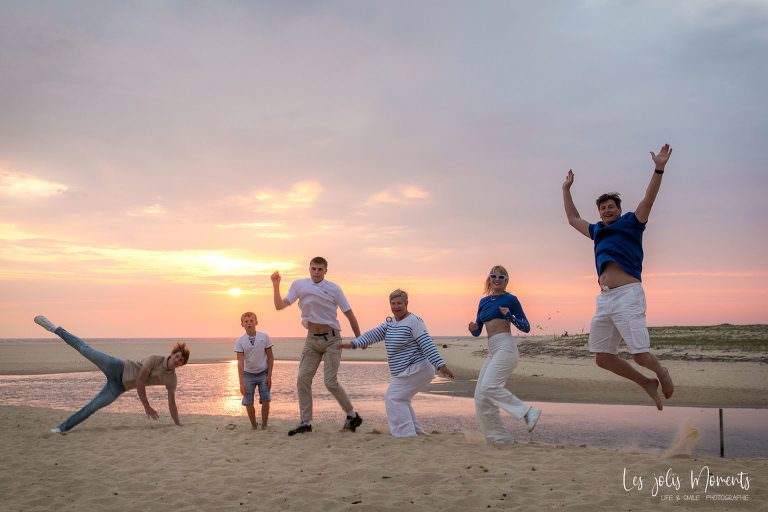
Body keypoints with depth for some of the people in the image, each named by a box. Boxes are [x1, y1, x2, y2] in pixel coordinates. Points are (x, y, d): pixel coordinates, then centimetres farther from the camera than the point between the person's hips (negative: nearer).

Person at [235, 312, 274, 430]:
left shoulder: (264, 337, -9)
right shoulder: (240, 341, -9)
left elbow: (270, 357, -3)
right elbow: (240, 362, -12)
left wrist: (269, 376, -8)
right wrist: (241, 383, -17)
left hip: (263, 373, 0)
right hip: (248, 374, 0)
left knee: (265, 400, -10)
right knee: (248, 402, -4)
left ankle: (264, 425, 5)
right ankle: (253, 425, 15)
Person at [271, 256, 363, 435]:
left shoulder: (333, 289, -5)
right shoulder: (299, 285, 3)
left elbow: (349, 314, -1)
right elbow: (280, 305, -3)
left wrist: (359, 339, -1)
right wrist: (276, 286, -14)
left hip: (331, 340, -4)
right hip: (312, 340, 4)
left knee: (330, 382, -10)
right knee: (303, 379, -4)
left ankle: (352, 415, 10)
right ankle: (305, 422, 5)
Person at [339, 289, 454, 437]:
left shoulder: (413, 321, -15)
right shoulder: (392, 322, 12)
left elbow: (427, 344, -21)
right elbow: (375, 334, 5)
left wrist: (440, 365, -27)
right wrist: (353, 344, -8)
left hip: (417, 368, -10)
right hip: (407, 371, 10)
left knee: (394, 398, -10)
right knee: (400, 399, 19)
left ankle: (406, 434, -10)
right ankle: (417, 432, 26)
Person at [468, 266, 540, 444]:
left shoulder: (510, 299, 2)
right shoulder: (484, 301, 19)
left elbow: (526, 328, 2)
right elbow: (477, 332, 21)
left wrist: (510, 316, -14)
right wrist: (473, 328, -2)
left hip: (505, 348, -7)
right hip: (492, 352, 7)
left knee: (490, 387, -24)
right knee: (480, 395, 1)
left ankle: (528, 412, -20)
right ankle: (500, 437, 7)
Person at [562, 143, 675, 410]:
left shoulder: (630, 223, 10)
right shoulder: (597, 231, 26)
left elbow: (649, 198, -4)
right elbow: (573, 218, 39)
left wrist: (659, 169, -16)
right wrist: (566, 188, 43)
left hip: (627, 295, -6)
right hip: (604, 299, 6)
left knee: (641, 356, -13)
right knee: (603, 358, 1)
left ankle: (662, 373, 22)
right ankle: (647, 383, 20)